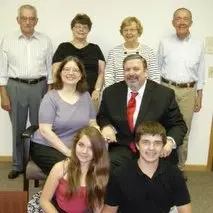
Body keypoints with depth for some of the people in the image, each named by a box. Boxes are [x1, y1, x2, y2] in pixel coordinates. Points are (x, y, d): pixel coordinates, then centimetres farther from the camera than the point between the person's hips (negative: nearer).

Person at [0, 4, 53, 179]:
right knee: (18, 128, 10)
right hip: (15, 87, 0)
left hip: (39, 86, 0)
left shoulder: (45, 41, 3)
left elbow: (50, 69, 4)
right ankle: (17, 165, 24)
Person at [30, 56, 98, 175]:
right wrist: (68, 152, -19)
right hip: (46, 147, -4)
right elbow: (45, 131, -13)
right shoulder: (51, 97, -6)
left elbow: (93, 124, 8)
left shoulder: (85, 96, 7)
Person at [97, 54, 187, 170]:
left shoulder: (165, 94, -4)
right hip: (123, 149, 2)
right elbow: (102, 117, 16)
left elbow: (178, 125, 1)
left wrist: (170, 141, -19)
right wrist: (106, 126, -7)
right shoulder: (111, 92, 4)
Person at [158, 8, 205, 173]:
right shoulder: (165, 43, -1)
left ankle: (180, 167, 24)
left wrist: (199, 97, 6)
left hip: (188, 92, 2)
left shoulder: (198, 44, 3)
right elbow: (157, 69, 4)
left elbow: (200, 72, 8)